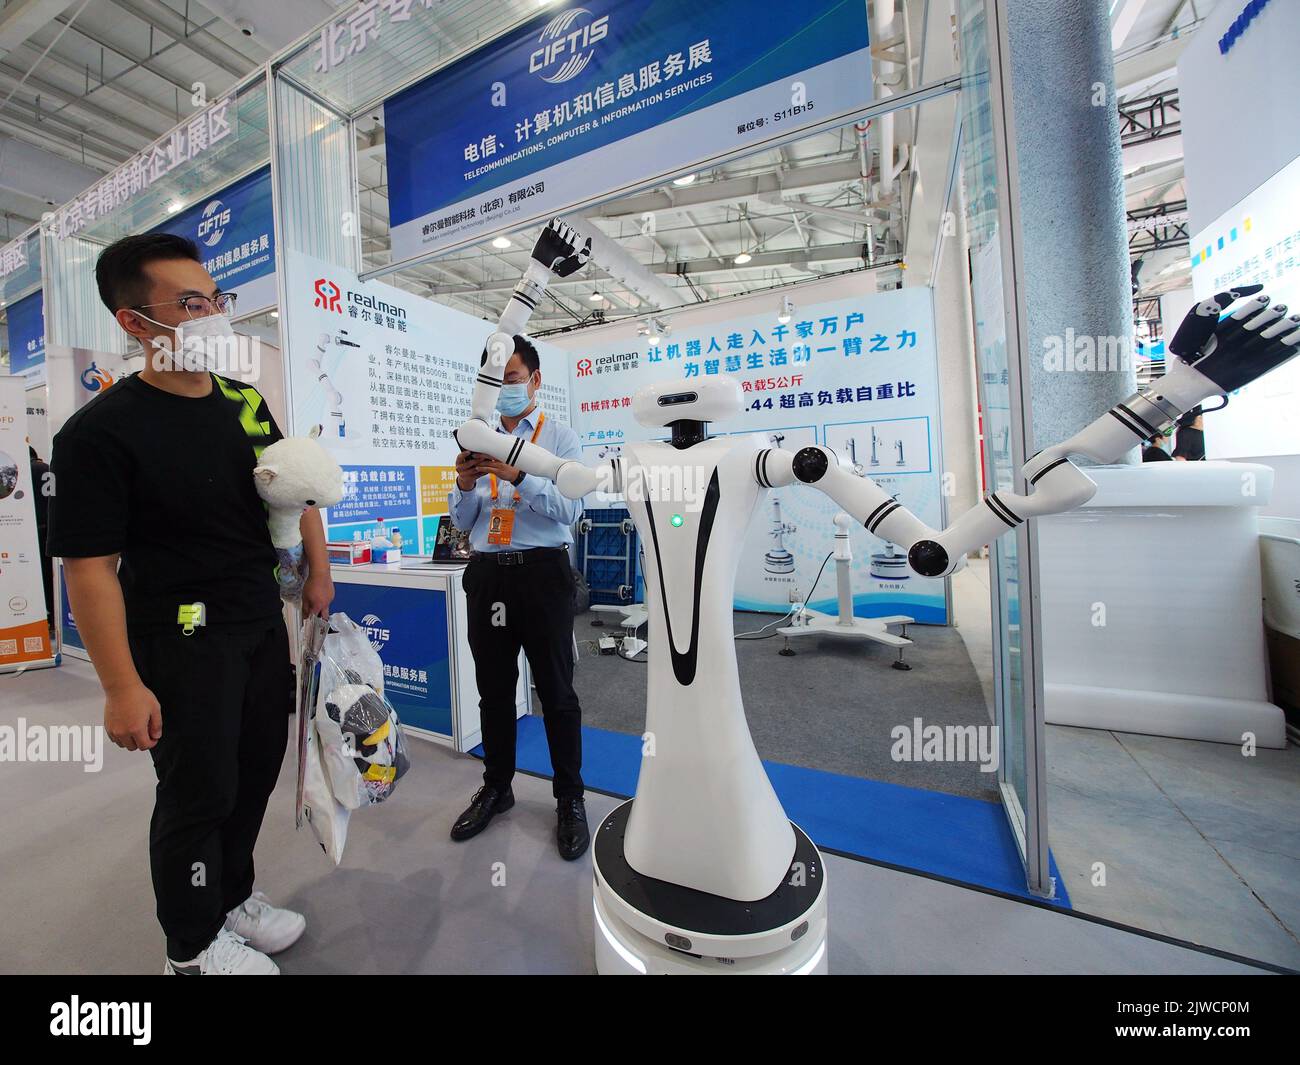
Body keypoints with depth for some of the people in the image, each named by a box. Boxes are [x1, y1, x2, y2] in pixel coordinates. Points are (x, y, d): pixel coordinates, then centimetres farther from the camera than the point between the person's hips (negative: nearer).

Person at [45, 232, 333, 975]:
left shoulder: (246, 401, 4)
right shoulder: (100, 432, -15)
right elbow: (90, 567, -16)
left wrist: (318, 573, 10)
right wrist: (123, 686, -16)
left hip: (265, 624, 6)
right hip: (182, 641, -6)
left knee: (257, 771, 17)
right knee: (198, 794, 9)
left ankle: (233, 898, 42)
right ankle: (194, 945, 35)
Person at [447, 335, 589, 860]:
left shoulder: (560, 437, 1)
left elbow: (571, 510, -13)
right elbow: (462, 521, 12)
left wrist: (518, 476, -25)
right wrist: (465, 485, -8)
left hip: (542, 571, -4)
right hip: (486, 572, 5)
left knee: (556, 689, 5)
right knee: (493, 688, 16)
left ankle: (569, 798, 23)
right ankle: (496, 787, 36)